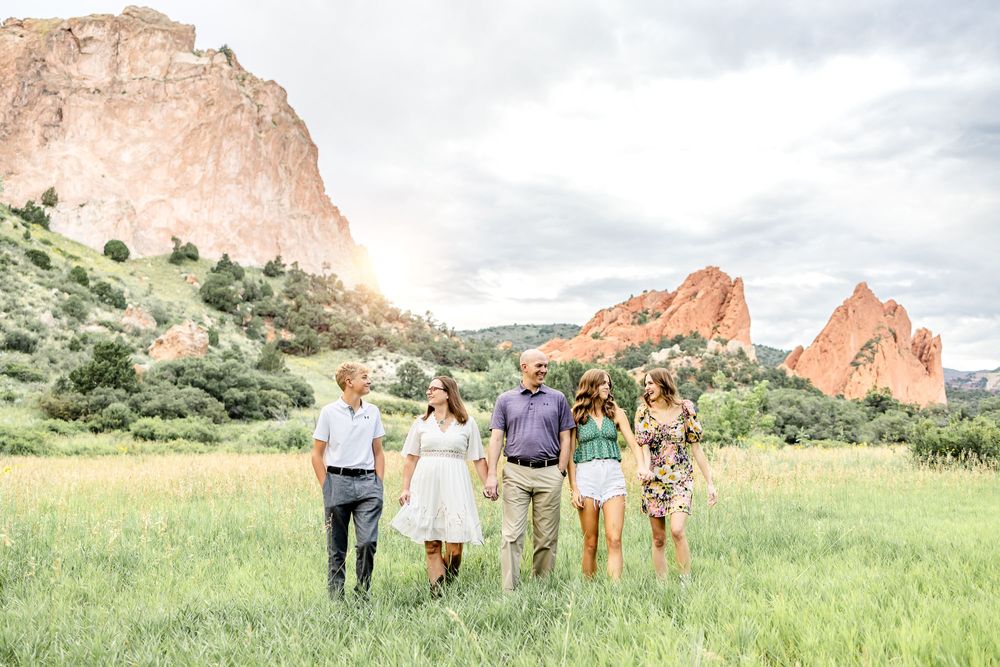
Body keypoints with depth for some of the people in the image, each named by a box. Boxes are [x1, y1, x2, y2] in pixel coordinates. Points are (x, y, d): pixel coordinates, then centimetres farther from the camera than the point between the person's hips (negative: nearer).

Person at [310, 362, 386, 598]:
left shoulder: (373, 412, 10)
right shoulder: (329, 412, 0)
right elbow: (317, 454, 3)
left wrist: (379, 484, 7)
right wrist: (326, 487, -2)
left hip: (367, 483, 2)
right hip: (338, 480, -2)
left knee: (368, 541, -7)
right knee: (337, 546, 6)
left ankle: (363, 592, 8)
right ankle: (335, 595, 18)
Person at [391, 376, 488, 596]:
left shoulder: (467, 423, 7)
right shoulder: (421, 423, 12)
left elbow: (479, 459, 7)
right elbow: (411, 459, 11)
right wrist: (405, 488, 3)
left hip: (455, 487, -1)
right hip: (426, 486, 1)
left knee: (454, 545, -6)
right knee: (431, 544, 0)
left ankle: (449, 587, 14)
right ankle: (436, 593, 6)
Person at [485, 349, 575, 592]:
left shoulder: (557, 399, 10)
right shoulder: (506, 400, 9)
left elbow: (565, 439, 9)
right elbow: (496, 438, 5)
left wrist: (561, 473, 0)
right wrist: (491, 475, -5)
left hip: (549, 473, 1)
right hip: (516, 473, -1)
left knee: (546, 536, 5)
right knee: (511, 534, -5)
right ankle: (508, 589, -2)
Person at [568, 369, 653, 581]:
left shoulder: (616, 413, 10)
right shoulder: (576, 415, 4)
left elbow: (633, 444, 4)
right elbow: (570, 454, 3)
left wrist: (642, 466, -16)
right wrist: (573, 488, -3)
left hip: (613, 475, 1)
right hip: (586, 475, -1)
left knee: (614, 540, -9)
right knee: (590, 543, 3)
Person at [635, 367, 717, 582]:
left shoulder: (685, 409, 0)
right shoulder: (644, 412, 3)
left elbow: (696, 447, 2)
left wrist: (710, 483, 1)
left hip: (681, 479, -2)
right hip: (654, 481, 2)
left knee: (677, 530, -19)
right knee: (658, 538, 4)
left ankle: (686, 579, -4)